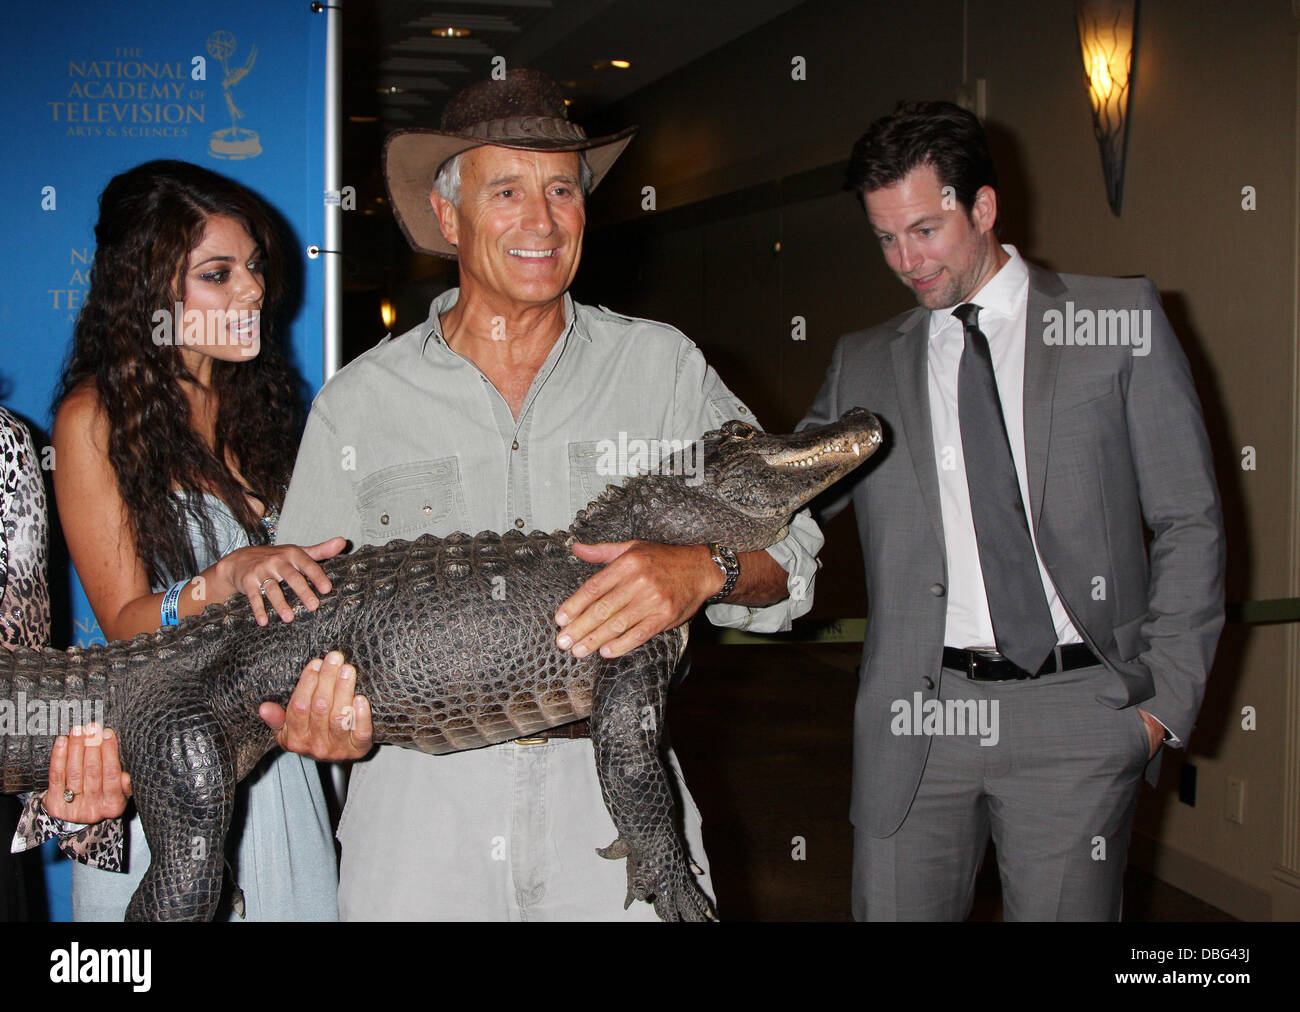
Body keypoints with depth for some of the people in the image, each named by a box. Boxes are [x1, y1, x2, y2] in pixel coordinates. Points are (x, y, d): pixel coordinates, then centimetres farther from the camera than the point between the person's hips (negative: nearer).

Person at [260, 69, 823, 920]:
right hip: (419, 819, 1)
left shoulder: (662, 365, 3)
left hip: (614, 813, 0)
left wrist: (705, 568, -21)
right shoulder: (356, 402, 4)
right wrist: (313, 715, -15)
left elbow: (789, 550, 0)